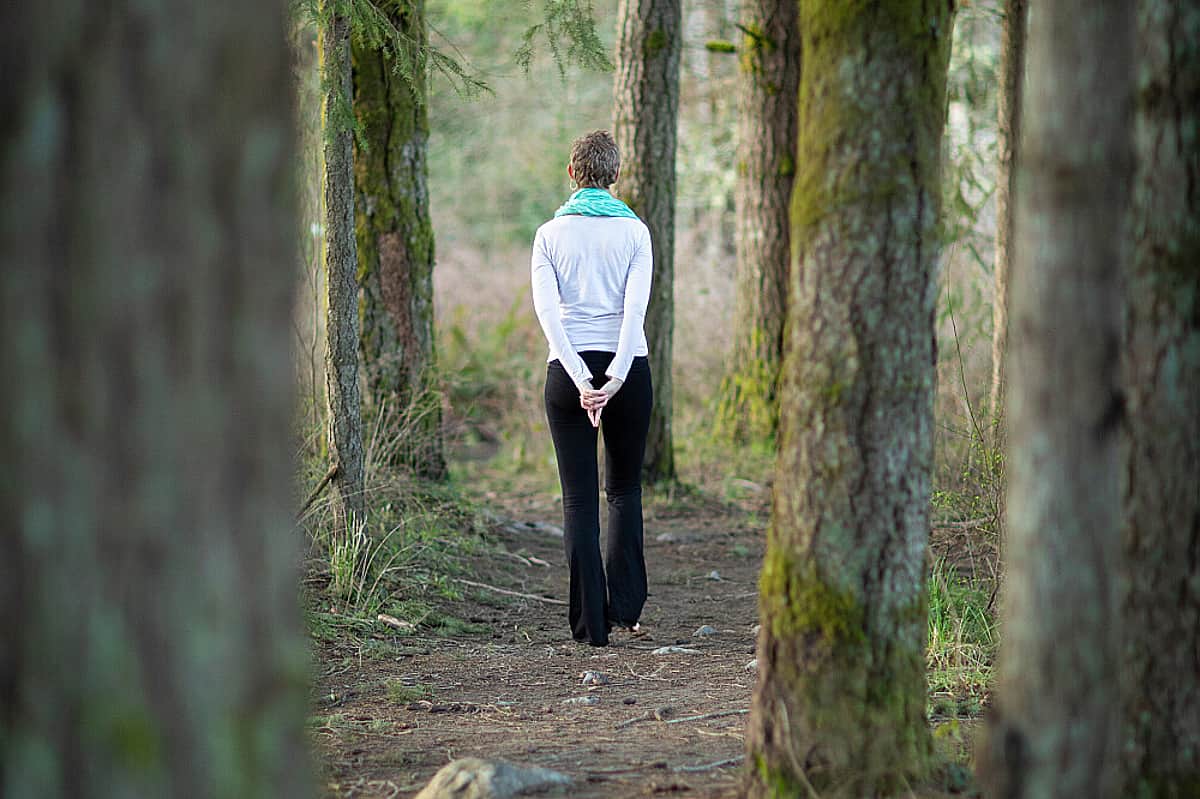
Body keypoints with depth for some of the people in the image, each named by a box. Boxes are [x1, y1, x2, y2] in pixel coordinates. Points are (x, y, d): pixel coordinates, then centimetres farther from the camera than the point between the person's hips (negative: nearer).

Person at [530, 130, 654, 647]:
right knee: (624, 488, 17)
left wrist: (580, 381, -16)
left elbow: (547, 312, -10)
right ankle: (623, 607, 10)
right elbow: (635, 309, -12)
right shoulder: (634, 231, 0)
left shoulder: (551, 235, 1)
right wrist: (614, 380, -18)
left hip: (569, 370, 0)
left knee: (579, 498, 3)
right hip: (627, 368, 0)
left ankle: (591, 622, 0)